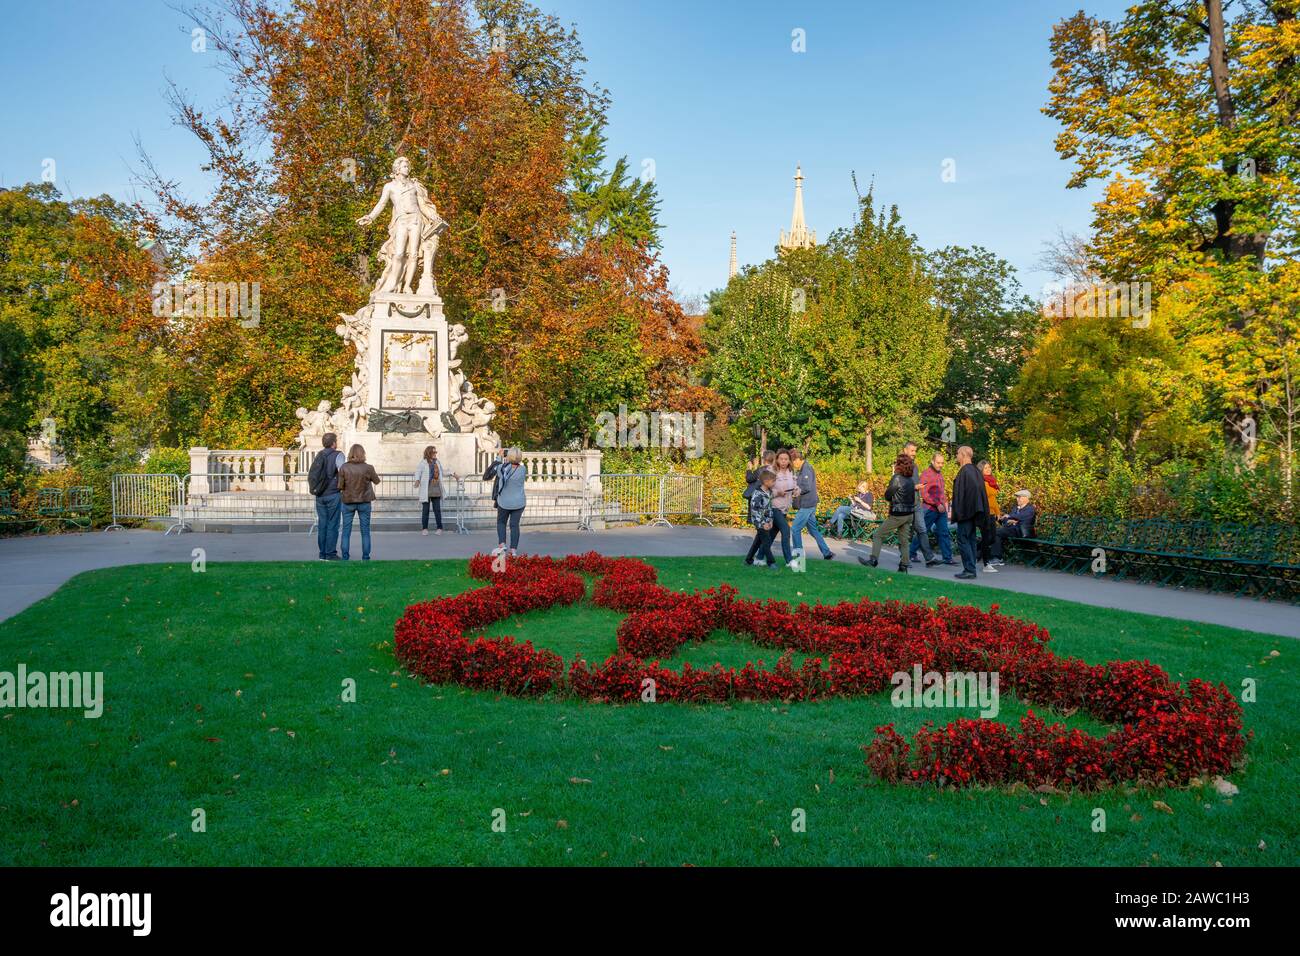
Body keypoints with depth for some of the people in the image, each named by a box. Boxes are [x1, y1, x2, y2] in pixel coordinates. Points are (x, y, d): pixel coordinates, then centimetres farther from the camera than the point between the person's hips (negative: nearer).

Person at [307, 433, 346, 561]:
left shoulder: (318, 456, 9)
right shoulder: (338, 455, -8)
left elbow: (310, 475, 10)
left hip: (320, 496, 5)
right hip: (333, 495, -5)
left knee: (322, 524, 9)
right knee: (332, 525, -1)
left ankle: (322, 553, 13)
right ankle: (331, 553, -2)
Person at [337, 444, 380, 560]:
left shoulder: (344, 468, -11)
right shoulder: (368, 468, -11)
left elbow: (340, 486, -9)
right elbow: (377, 481, 4)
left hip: (348, 502, 0)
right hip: (364, 502, 0)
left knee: (346, 532, 9)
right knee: (365, 531, 10)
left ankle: (345, 557, 8)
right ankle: (365, 557, 9)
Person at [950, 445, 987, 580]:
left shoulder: (964, 472, -16)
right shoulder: (976, 471, 12)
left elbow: (960, 493, -20)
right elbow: (981, 492, 16)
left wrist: (957, 512, -16)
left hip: (965, 511, -9)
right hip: (974, 511, 9)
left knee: (963, 540, -5)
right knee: (970, 539, 12)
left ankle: (969, 570, -7)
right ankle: (971, 568, 15)